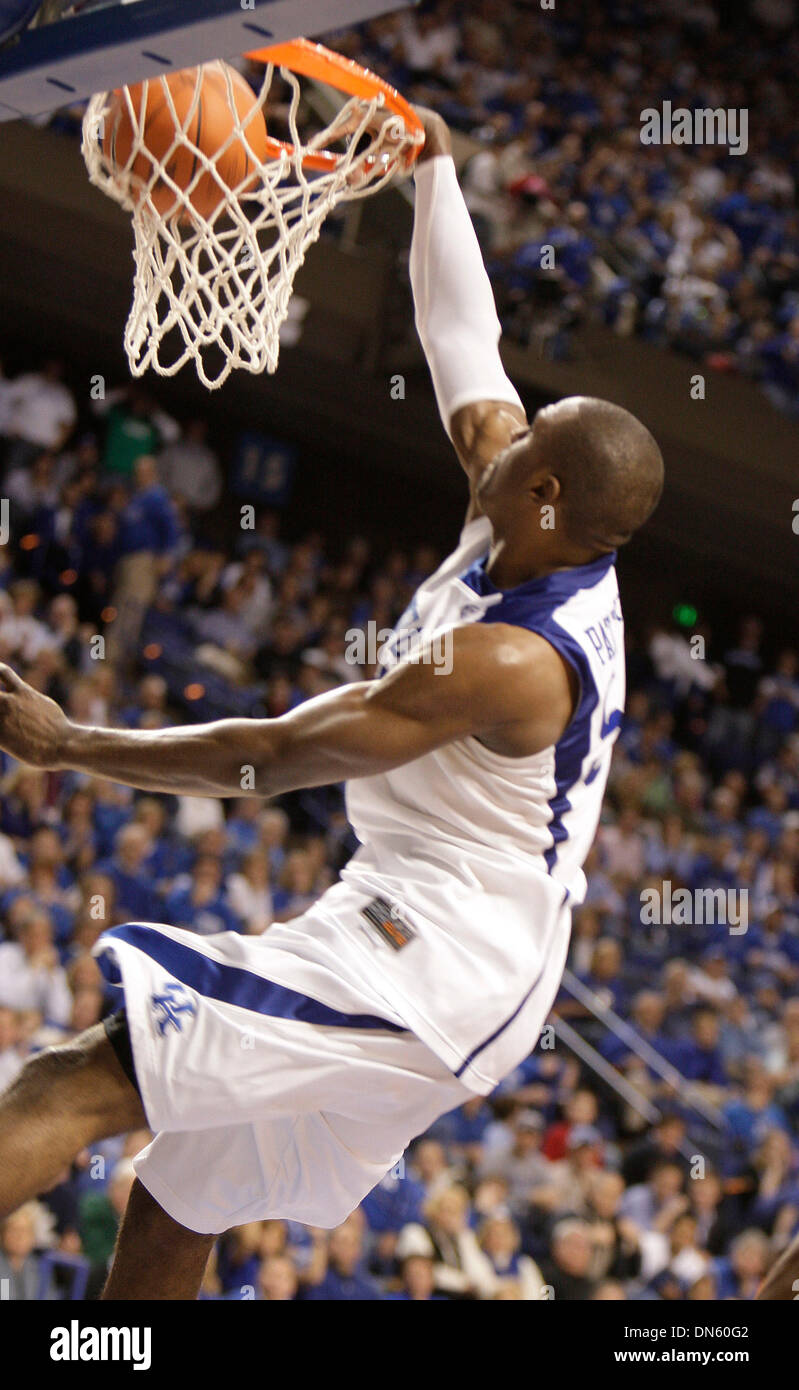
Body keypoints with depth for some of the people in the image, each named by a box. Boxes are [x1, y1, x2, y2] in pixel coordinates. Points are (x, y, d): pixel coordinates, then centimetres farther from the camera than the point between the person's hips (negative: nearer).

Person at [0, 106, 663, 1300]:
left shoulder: (509, 662, -23)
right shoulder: (532, 537, 3)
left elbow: (272, 759, -19)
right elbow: (461, 344, 17)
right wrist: (433, 169, 22)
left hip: (429, 973, -10)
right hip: (414, 938, 10)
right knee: (172, 1203, 15)